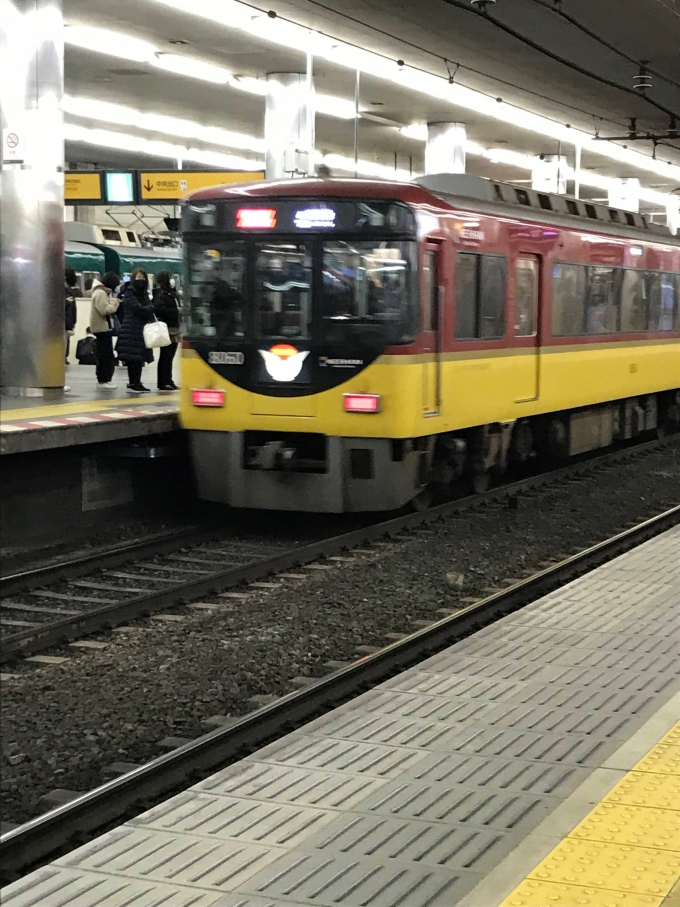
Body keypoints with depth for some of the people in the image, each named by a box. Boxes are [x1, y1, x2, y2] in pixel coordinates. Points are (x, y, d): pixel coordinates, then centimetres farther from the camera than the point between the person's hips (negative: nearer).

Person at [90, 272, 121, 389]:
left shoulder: (103, 292, 17)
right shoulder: (101, 293, -17)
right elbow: (105, 310, -24)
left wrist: (113, 302, 3)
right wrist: (115, 301, -13)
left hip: (104, 327, 11)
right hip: (102, 327, -11)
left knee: (103, 355, 14)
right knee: (106, 355, -9)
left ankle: (103, 379, 19)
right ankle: (104, 380, -8)